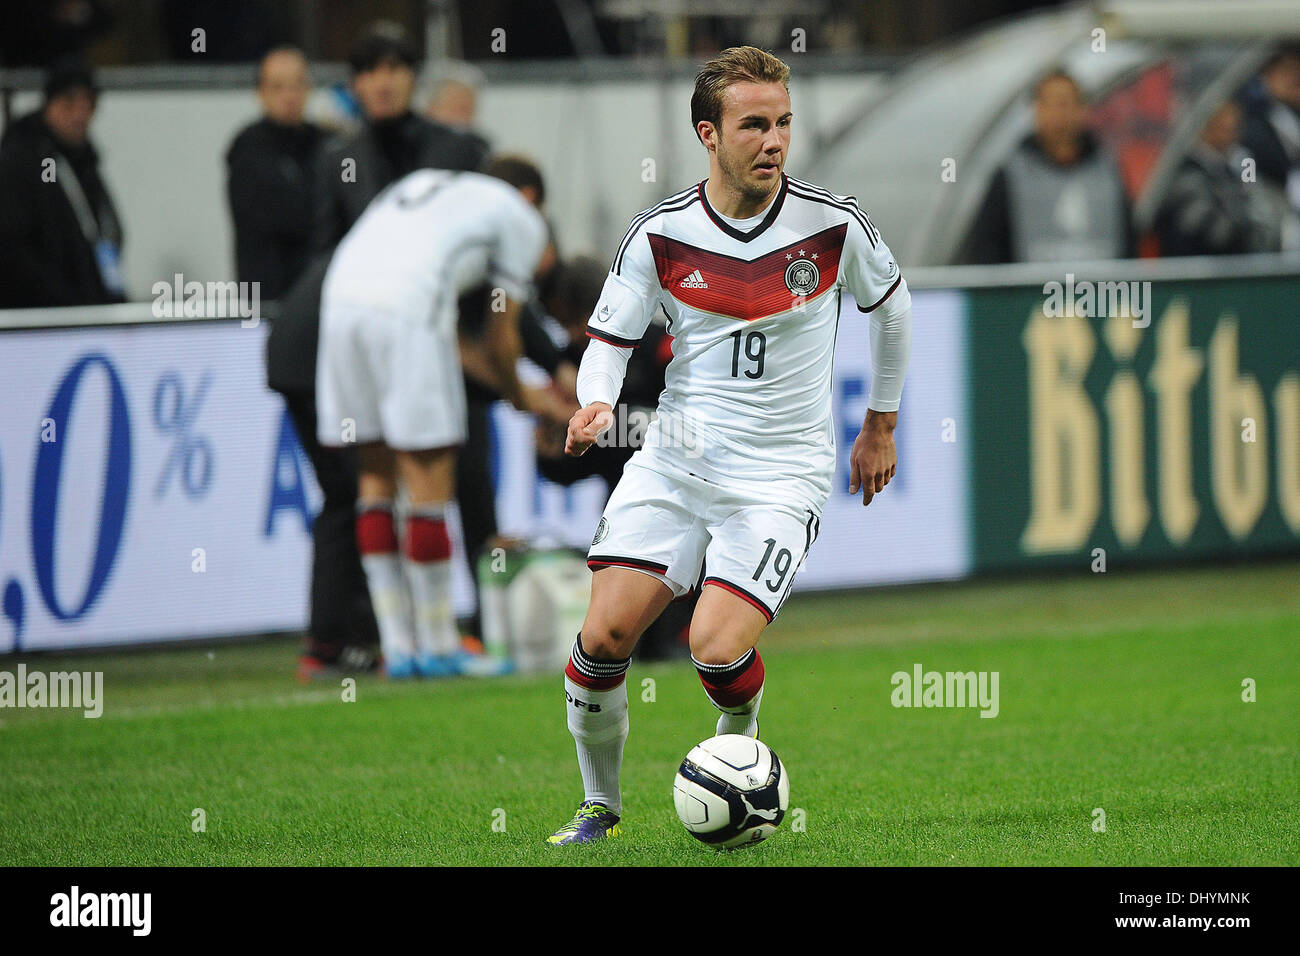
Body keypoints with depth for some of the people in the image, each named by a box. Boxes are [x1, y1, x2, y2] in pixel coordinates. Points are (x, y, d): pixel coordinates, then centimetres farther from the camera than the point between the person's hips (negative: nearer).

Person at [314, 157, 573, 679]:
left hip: (340, 298, 6)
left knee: (376, 476, 14)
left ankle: (398, 646, 15)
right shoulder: (522, 217, 19)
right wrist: (519, 396, 38)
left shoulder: (422, 184, 36)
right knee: (428, 484, 2)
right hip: (409, 312, -6)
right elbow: (501, 335, 19)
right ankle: (437, 645, 8)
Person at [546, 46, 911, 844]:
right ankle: (600, 803, 13)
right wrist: (595, 403, -15)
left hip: (783, 473, -2)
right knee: (604, 636, -11)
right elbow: (610, 336, 7)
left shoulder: (833, 224, -6)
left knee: (718, 649, -20)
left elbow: (891, 304, 13)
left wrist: (882, 425, 21)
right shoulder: (661, 234, -4)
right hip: (674, 461, 2)